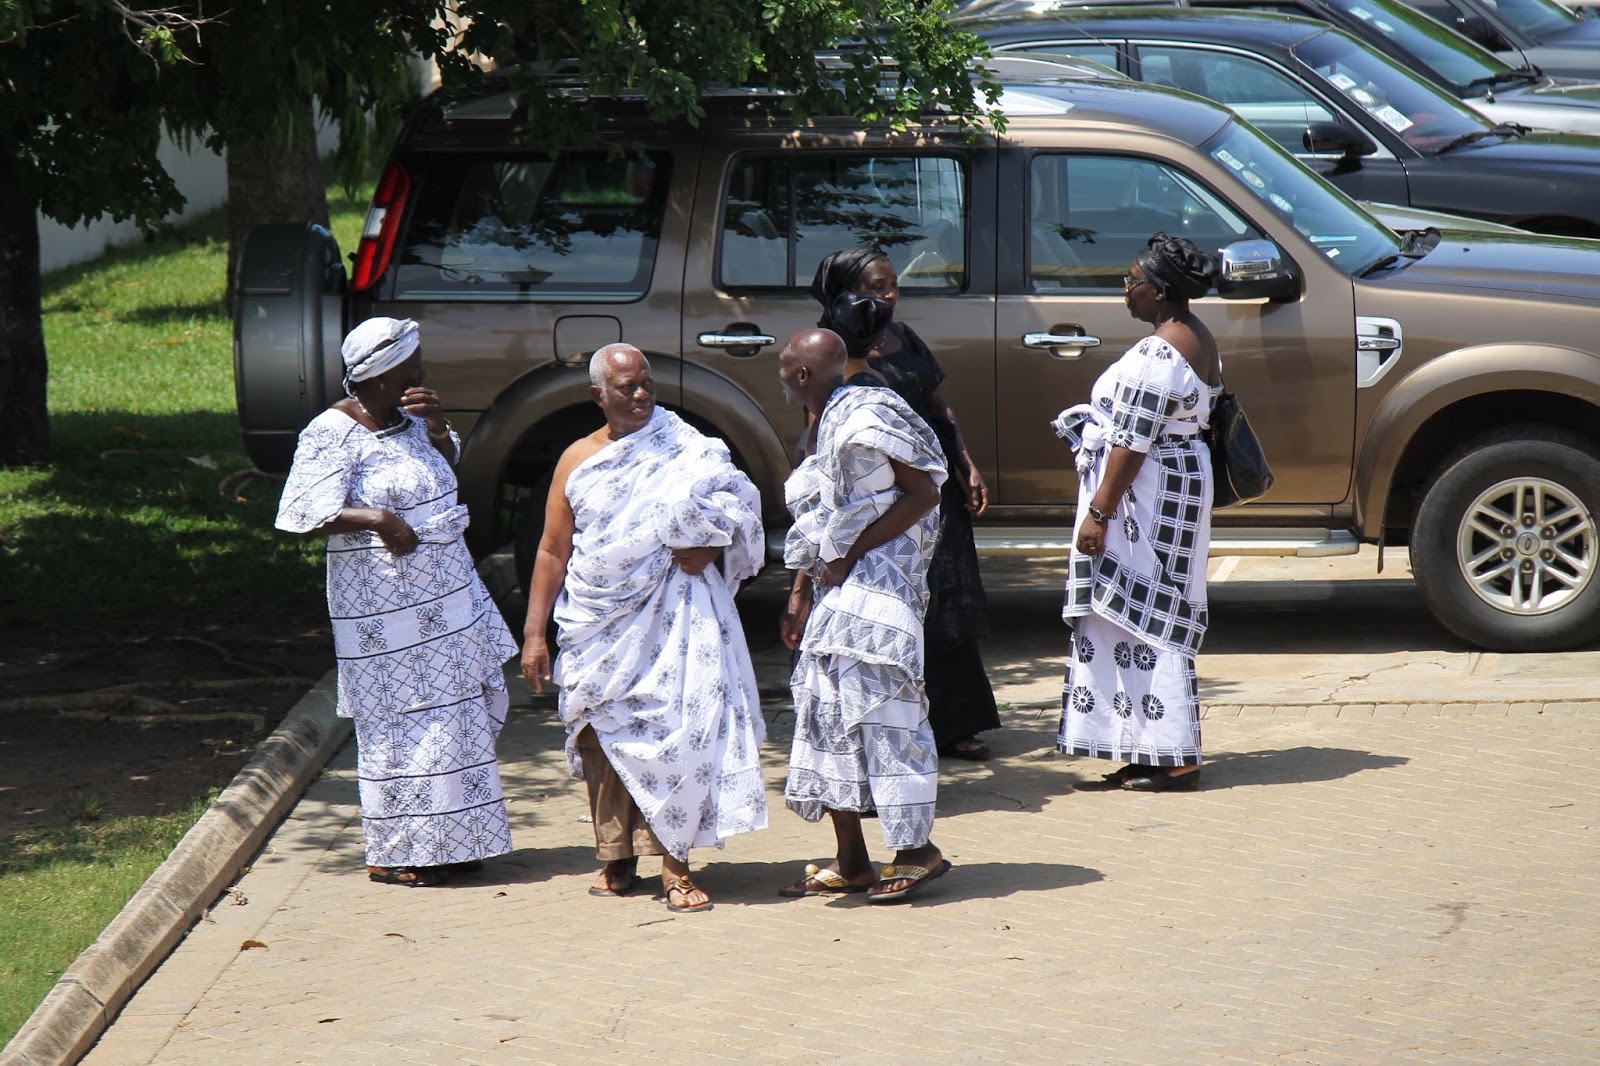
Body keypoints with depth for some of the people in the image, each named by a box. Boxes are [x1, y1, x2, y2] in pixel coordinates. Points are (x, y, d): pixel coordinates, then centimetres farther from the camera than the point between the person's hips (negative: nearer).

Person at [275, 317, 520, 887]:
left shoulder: (408, 419, 8)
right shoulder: (333, 434, -15)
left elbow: (449, 468, 23)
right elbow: (306, 514, -20)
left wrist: (437, 424, 3)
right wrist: (377, 520, -28)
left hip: (446, 594, 9)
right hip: (385, 605, -9)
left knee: (468, 707, 13)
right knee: (401, 723, -4)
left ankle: (447, 842, 24)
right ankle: (393, 856, 6)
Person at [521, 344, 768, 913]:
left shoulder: (689, 452, 5)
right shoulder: (578, 461, 9)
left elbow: (738, 516, 10)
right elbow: (553, 552, 10)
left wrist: (708, 545, -12)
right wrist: (535, 633, 5)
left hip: (674, 615, -2)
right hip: (599, 624, 2)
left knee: (674, 728, -12)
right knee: (604, 738, 4)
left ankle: (675, 866, -12)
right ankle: (616, 860, 15)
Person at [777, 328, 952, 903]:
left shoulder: (864, 420, -14)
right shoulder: (828, 424, 15)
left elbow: (924, 493, -17)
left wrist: (852, 554, -18)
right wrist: (801, 593, 17)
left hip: (873, 589, -10)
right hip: (837, 596, 10)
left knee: (874, 711, -11)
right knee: (825, 716, 7)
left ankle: (916, 850, -5)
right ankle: (849, 862, 10)